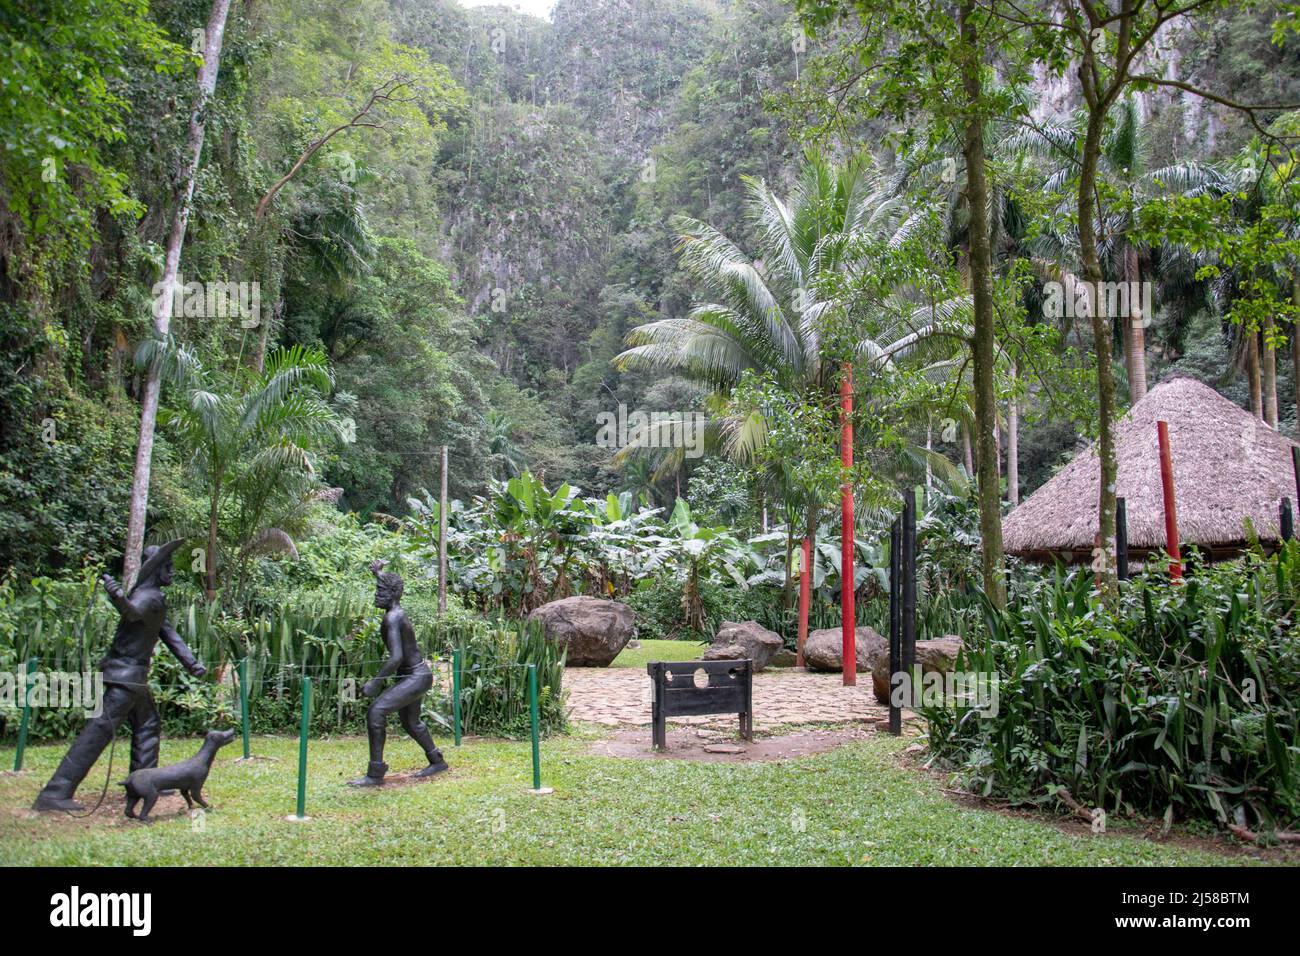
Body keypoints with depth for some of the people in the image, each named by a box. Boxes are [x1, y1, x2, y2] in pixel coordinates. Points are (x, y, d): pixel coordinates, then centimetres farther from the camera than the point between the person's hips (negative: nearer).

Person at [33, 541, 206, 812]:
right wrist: (119, 597, -61)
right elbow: (132, 611, -39)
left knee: (148, 726, 18)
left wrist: (192, 663, 17)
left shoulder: (152, 596, 15)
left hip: (134, 676, 11)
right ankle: (55, 794, -15)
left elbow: (169, 634, 19)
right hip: (126, 674, -11)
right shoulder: (149, 596, -15)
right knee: (100, 729, -14)